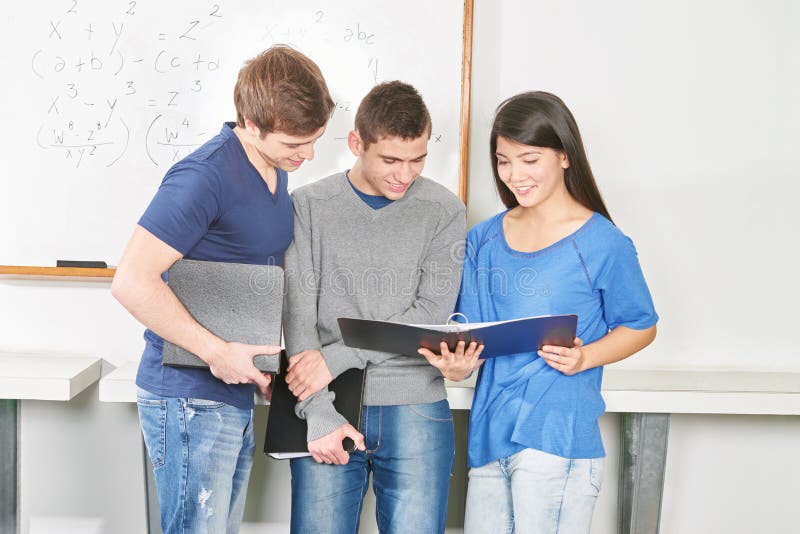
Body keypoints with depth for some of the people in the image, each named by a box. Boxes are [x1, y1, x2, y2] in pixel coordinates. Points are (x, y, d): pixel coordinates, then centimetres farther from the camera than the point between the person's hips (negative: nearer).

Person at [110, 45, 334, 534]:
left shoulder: (276, 170, 9)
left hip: (236, 395, 9)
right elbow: (132, 281, -25)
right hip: (191, 399, -9)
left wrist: (266, 359, 9)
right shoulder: (206, 175, -20)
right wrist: (217, 352, -22)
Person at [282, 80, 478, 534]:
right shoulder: (310, 206, 3)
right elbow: (298, 317, -2)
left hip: (415, 412, 0)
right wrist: (319, 413, -11)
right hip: (330, 414, 0)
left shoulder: (444, 211, 3)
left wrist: (336, 357, -12)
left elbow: (431, 314, -5)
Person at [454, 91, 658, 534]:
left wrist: (584, 358, -14)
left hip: (556, 436, -5)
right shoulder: (484, 240, 9)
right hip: (490, 431, 5)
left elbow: (641, 326, 3)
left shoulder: (602, 243, -6)